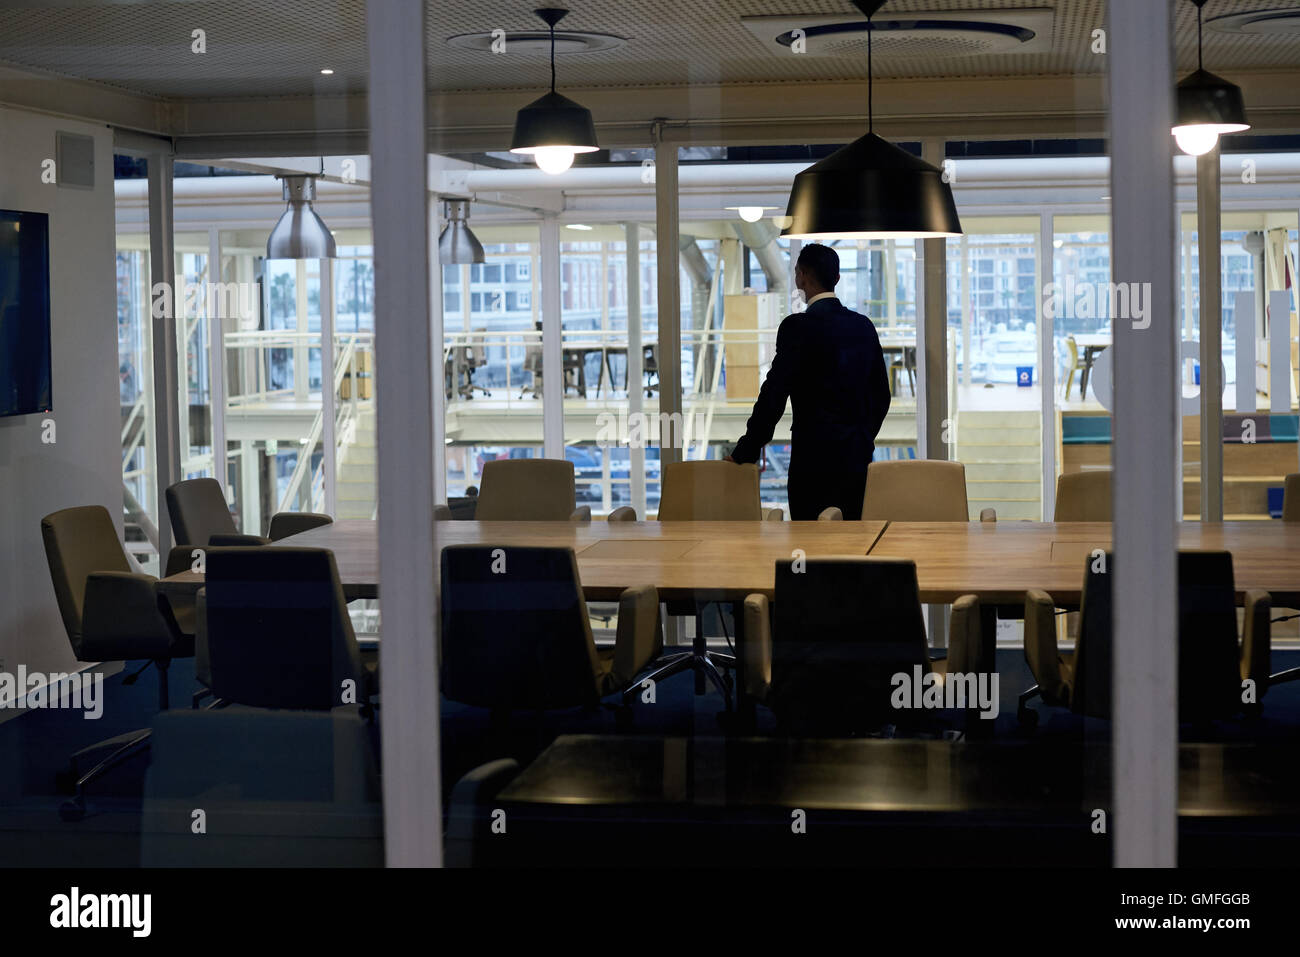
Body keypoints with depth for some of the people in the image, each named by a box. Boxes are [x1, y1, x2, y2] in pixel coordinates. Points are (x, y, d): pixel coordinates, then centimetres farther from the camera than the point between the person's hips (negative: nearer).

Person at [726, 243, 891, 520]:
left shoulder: (798, 326, -10)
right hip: (858, 457, 7)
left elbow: (773, 395, -12)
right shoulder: (863, 326, 10)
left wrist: (745, 453, -5)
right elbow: (881, 394, 16)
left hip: (815, 457, -7)